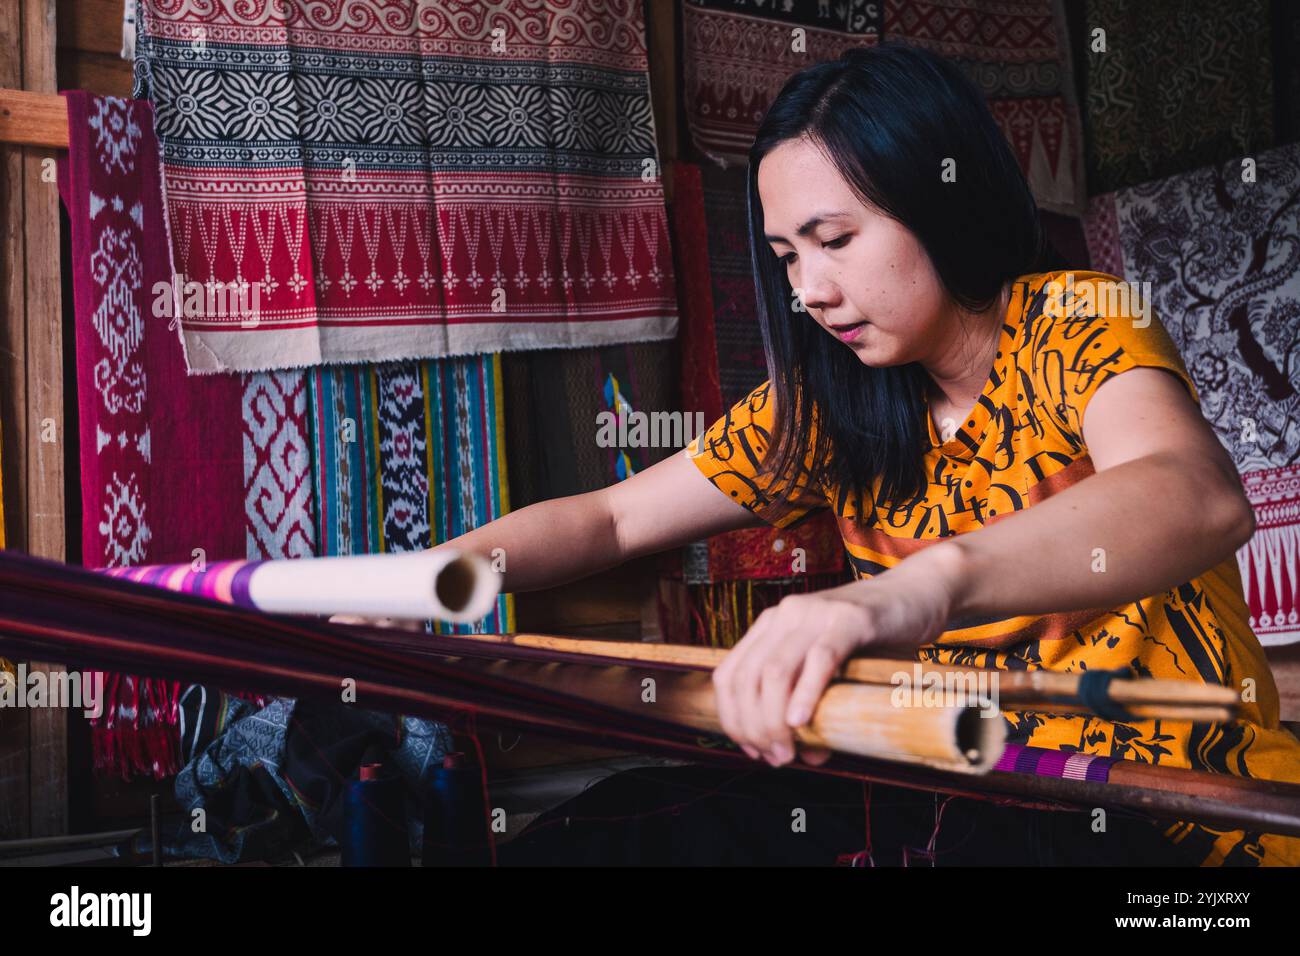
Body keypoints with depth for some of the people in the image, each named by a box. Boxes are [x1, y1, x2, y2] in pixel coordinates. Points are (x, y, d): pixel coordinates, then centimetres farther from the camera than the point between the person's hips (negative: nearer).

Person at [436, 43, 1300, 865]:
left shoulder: (1078, 327, -11)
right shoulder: (826, 407, 6)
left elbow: (1203, 499, -33)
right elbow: (612, 519, 8)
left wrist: (929, 581, -52)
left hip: (1181, 813, -5)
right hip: (970, 796, 5)